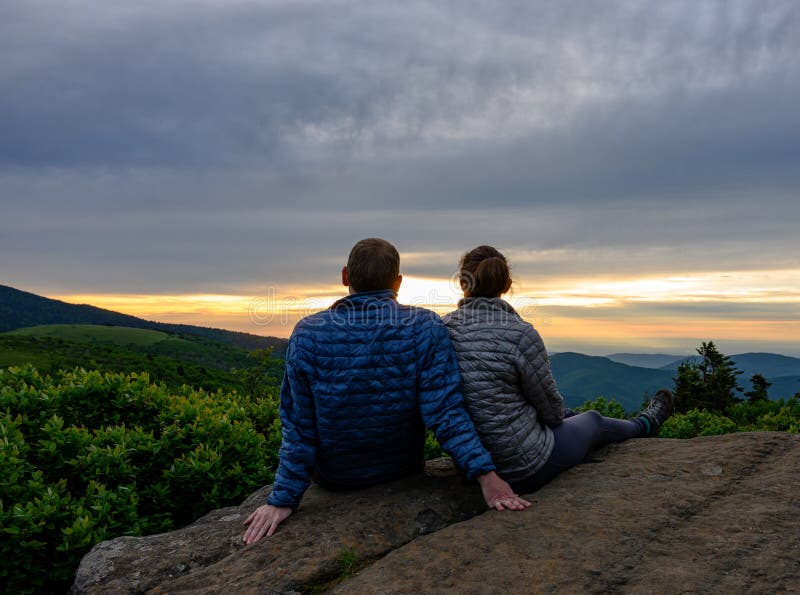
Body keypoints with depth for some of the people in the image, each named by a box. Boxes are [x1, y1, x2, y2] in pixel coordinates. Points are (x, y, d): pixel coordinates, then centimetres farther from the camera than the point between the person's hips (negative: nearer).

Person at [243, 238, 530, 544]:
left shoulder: (307, 334, -18)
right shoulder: (426, 329, -19)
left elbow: (299, 426, -15)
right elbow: (445, 412, -24)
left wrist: (282, 499, -7)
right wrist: (486, 475, -20)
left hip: (333, 478, 0)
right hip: (402, 470, 1)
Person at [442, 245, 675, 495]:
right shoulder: (520, 334, -24)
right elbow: (551, 407, -11)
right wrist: (556, 418, 13)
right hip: (524, 470, -6)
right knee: (594, 420, 25)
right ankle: (644, 424, 59)